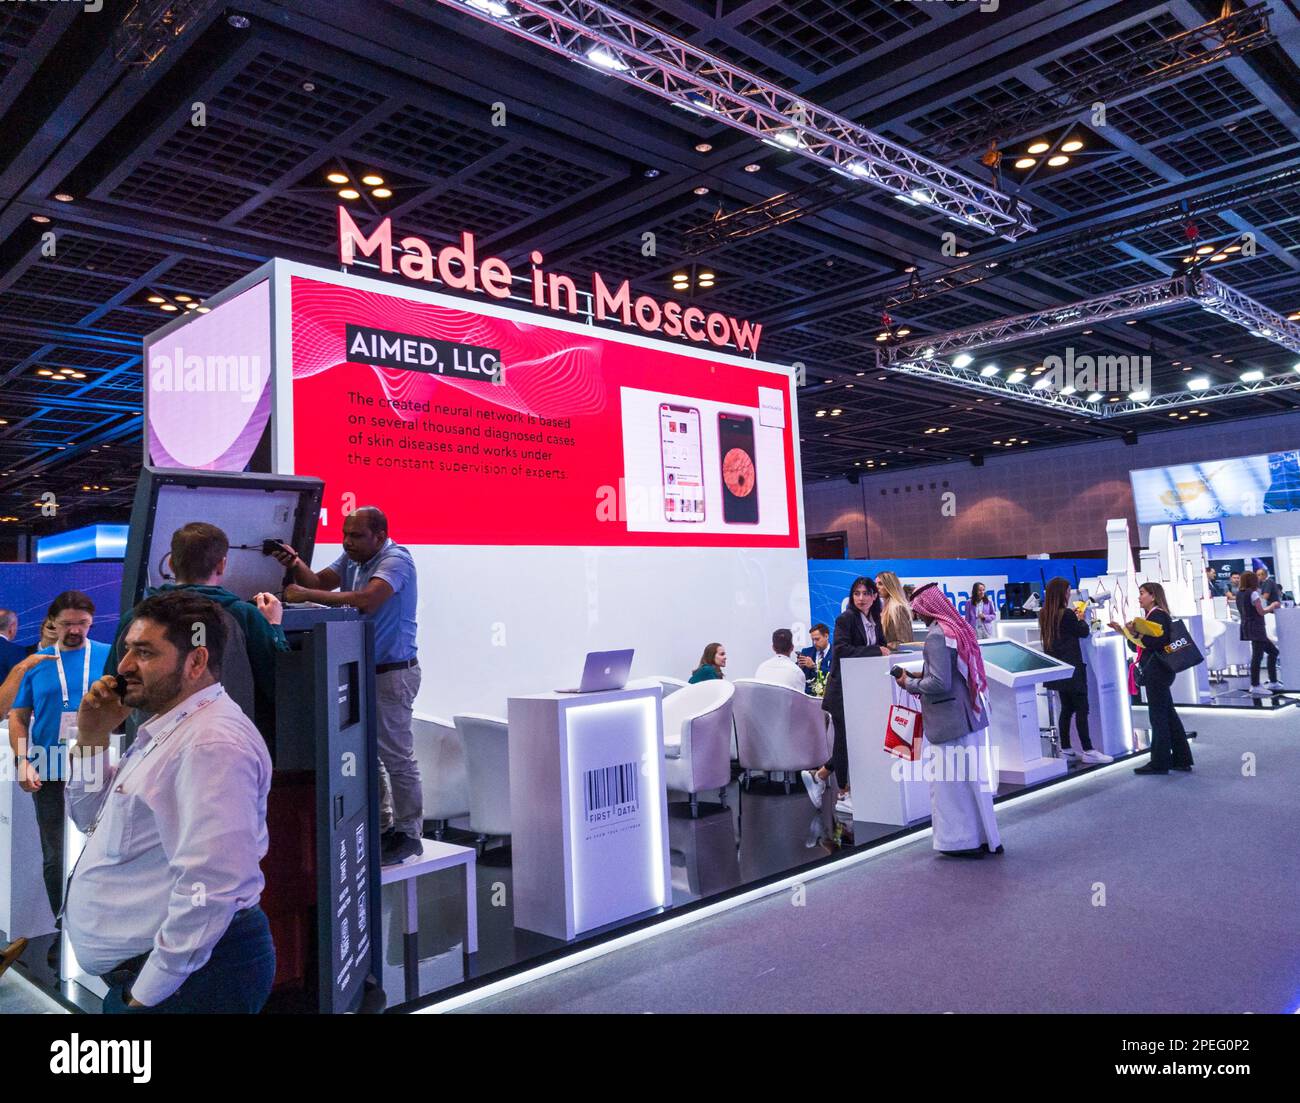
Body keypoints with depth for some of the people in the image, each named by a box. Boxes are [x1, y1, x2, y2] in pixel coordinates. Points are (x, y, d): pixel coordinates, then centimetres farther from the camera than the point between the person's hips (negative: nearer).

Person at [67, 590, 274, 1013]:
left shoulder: (212, 743, -23)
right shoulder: (166, 732, 10)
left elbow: (210, 887, -29)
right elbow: (93, 819, 21)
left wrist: (146, 993, -21)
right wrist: (92, 739, 6)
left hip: (187, 974, -9)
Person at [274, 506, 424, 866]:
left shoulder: (395, 560, -16)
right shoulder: (351, 558, 12)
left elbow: (366, 600, -31)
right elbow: (320, 581, 3)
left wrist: (305, 595, -29)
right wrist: (296, 564, -18)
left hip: (392, 673, -9)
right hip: (360, 670, 9)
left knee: (397, 756, -1)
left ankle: (408, 834, 9)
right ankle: (382, 825, 26)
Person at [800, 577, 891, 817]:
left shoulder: (875, 620, 12)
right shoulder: (846, 618, -11)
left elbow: (880, 647, 18)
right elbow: (842, 649, -21)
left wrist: (886, 648, -4)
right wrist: (876, 650, -22)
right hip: (843, 688, -7)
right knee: (845, 738, 1)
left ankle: (818, 776, 25)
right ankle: (843, 795, 13)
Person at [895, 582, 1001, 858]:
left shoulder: (937, 635, -18)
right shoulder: (960, 627, 8)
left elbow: (940, 684, -22)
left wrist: (910, 684, -8)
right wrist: (920, 677, 14)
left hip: (950, 721, -9)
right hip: (972, 715, 9)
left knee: (949, 781, 4)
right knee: (974, 779, 16)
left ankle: (963, 840, 12)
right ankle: (986, 839, 25)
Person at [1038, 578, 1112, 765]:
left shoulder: (1044, 615, 5)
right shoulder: (1067, 614, -18)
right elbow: (1084, 632, -4)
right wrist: (1080, 618, 13)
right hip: (1071, 667, -8)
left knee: (1067, 708, 14)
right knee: (1081, 709, -4)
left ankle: (1065, 749, 18)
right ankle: (1088, 751, -5)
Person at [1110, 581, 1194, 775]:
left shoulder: (1158, 615, -12)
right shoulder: (1150, 616, 17)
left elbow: (1159, 642, -25)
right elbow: (1136, 646, 17)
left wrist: (1137, 634, -24)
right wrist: (1125, 632, 9)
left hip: (1157, 671, -10)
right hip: (1156, 672, 10)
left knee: (1158, 715, -4)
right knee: (1168, 714, 13)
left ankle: (1159, 763, 3)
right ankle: (1182, 759, 20)